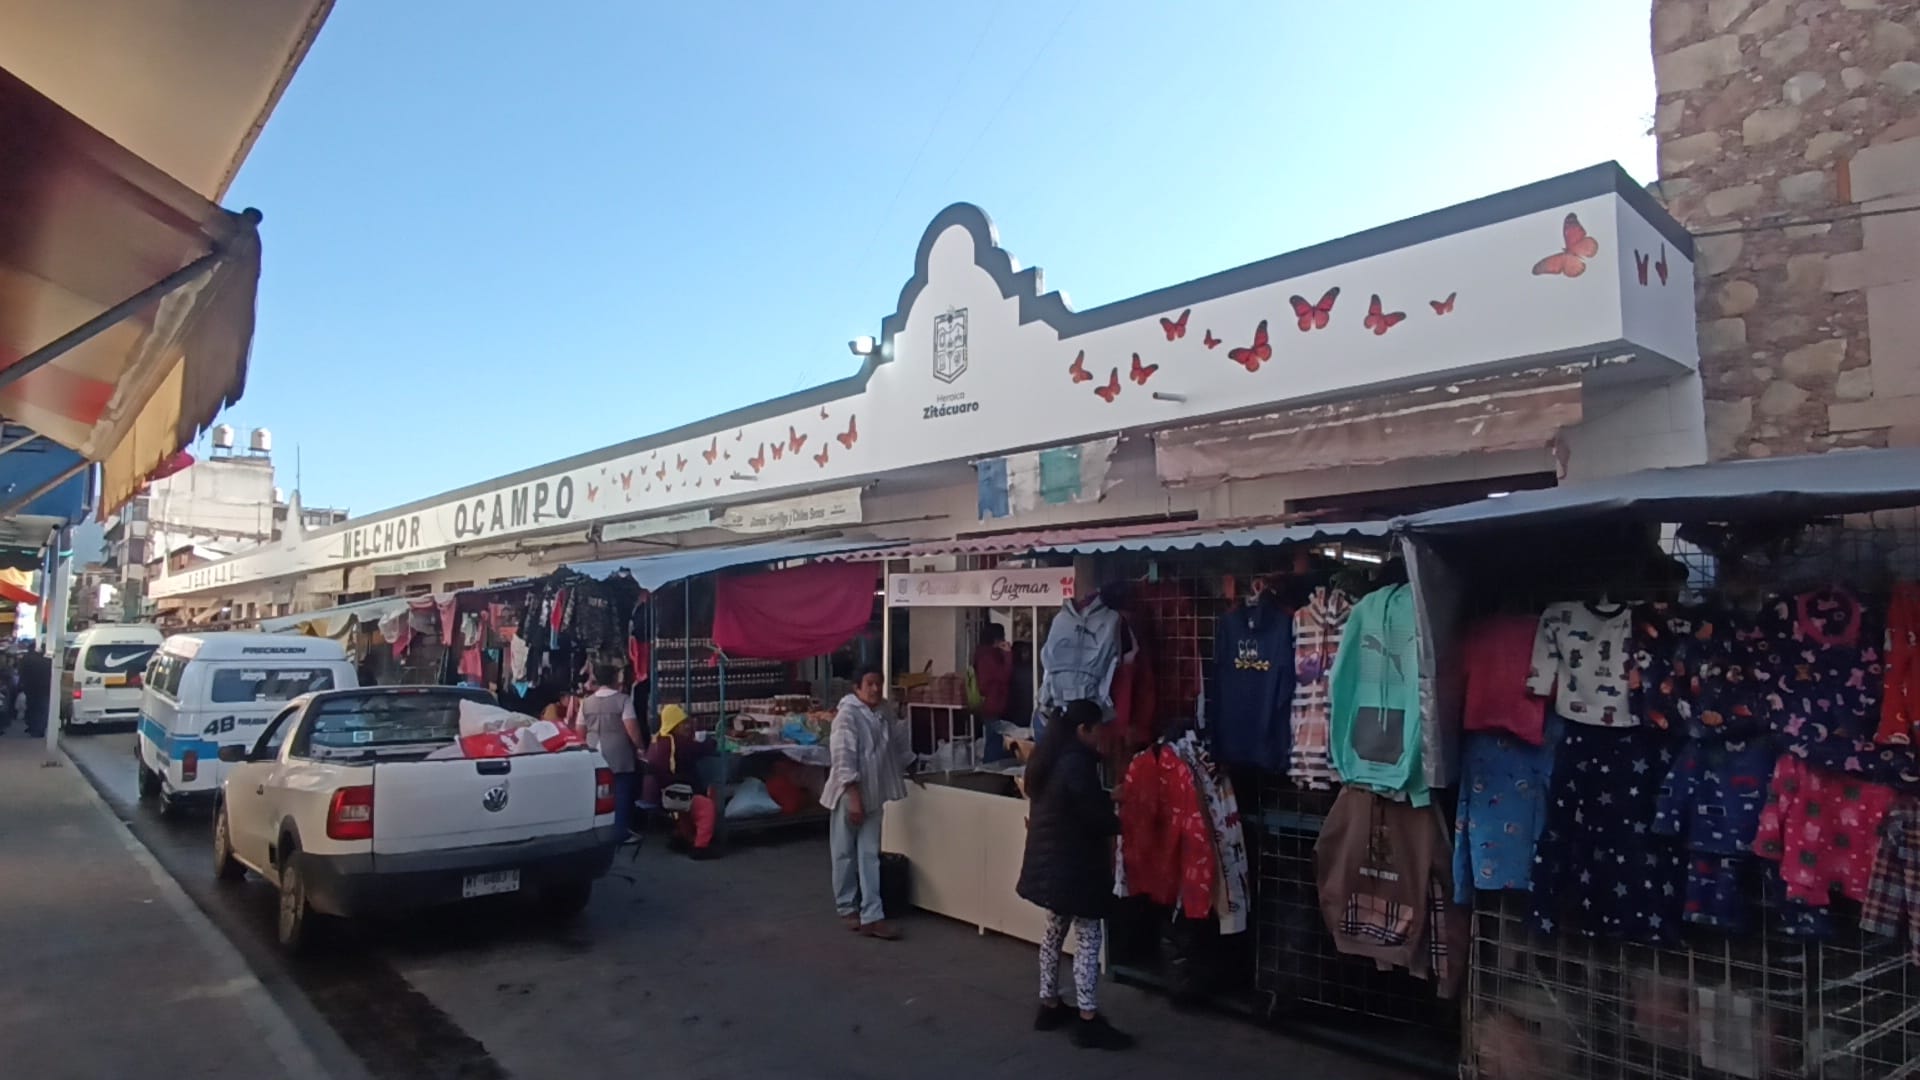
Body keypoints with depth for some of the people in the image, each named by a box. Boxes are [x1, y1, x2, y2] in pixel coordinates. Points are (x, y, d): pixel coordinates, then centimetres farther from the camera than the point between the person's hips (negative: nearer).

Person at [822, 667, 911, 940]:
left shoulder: (883, 715, 9)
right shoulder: (847, 714, -15)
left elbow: (896, 748, 25)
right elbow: (844, 759, -20)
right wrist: (854, 797, -23)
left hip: (873, 795, 7)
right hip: (849, 795, -7)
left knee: (870, 856, 5)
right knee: (846, 853, 8)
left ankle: (871, 916, 6)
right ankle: (847, 908, 22)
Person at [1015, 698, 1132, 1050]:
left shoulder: (1051, 759, 9)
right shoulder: (1076, 763, -21)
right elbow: (1096, 816, -20)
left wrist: (1108, 801, 13)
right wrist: (1121, 823, 0)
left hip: (1050, 860, 10)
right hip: (1074, 864, -10)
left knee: (1054, 932, 18)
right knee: (1087, 939, -2)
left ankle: (1049, 1007, 27)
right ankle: (1088, 1021, 3)